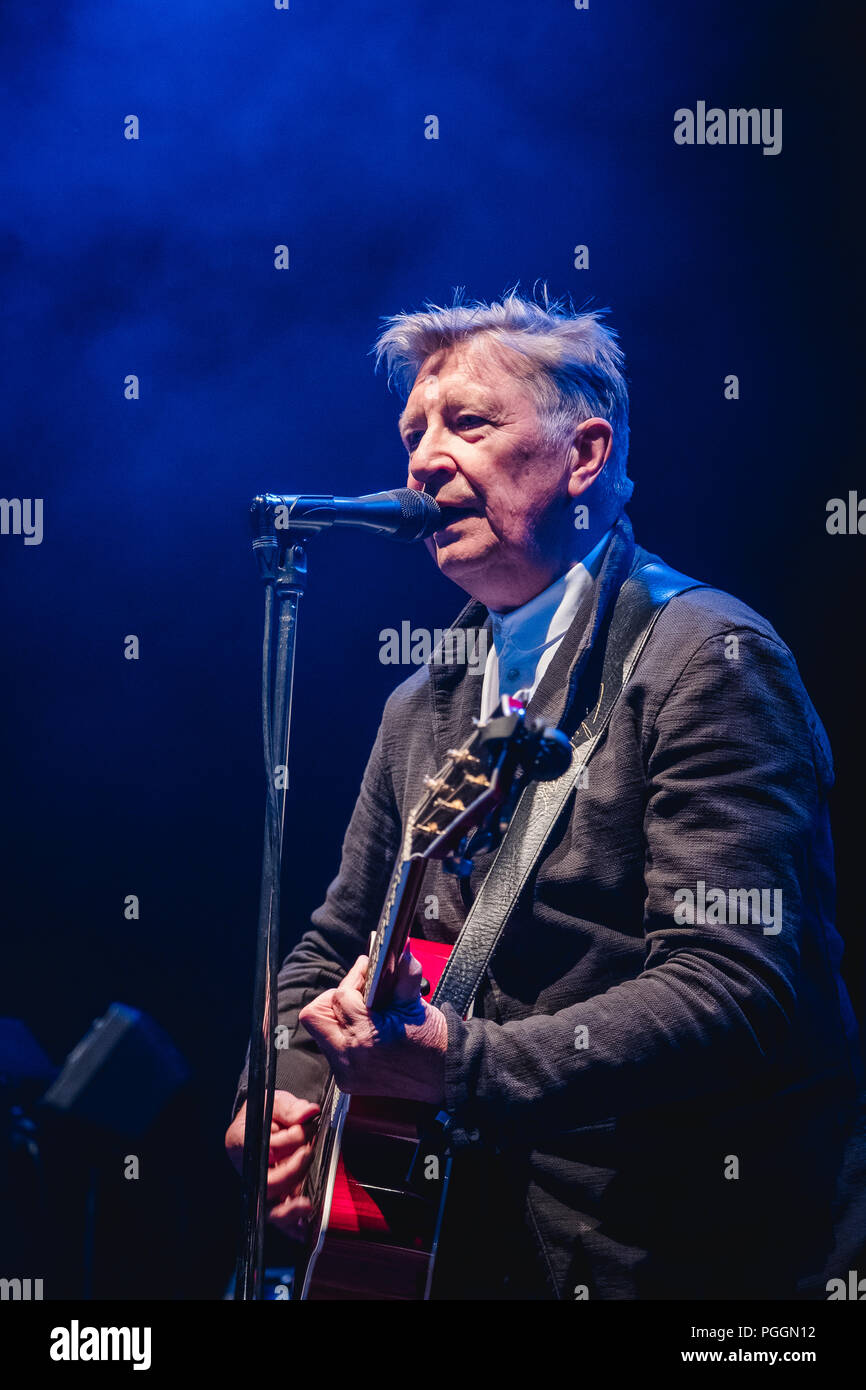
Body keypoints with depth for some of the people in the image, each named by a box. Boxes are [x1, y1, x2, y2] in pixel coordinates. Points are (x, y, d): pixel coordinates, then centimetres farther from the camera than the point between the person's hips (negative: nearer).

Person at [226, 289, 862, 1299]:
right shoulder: (420, 709, 13)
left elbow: (731, 986, -21)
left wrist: (462, 1064, -28)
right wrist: (279, 1094, -1)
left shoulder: (710, 659, -11)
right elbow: (335, 948, 19)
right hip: (477, 1233, 5)